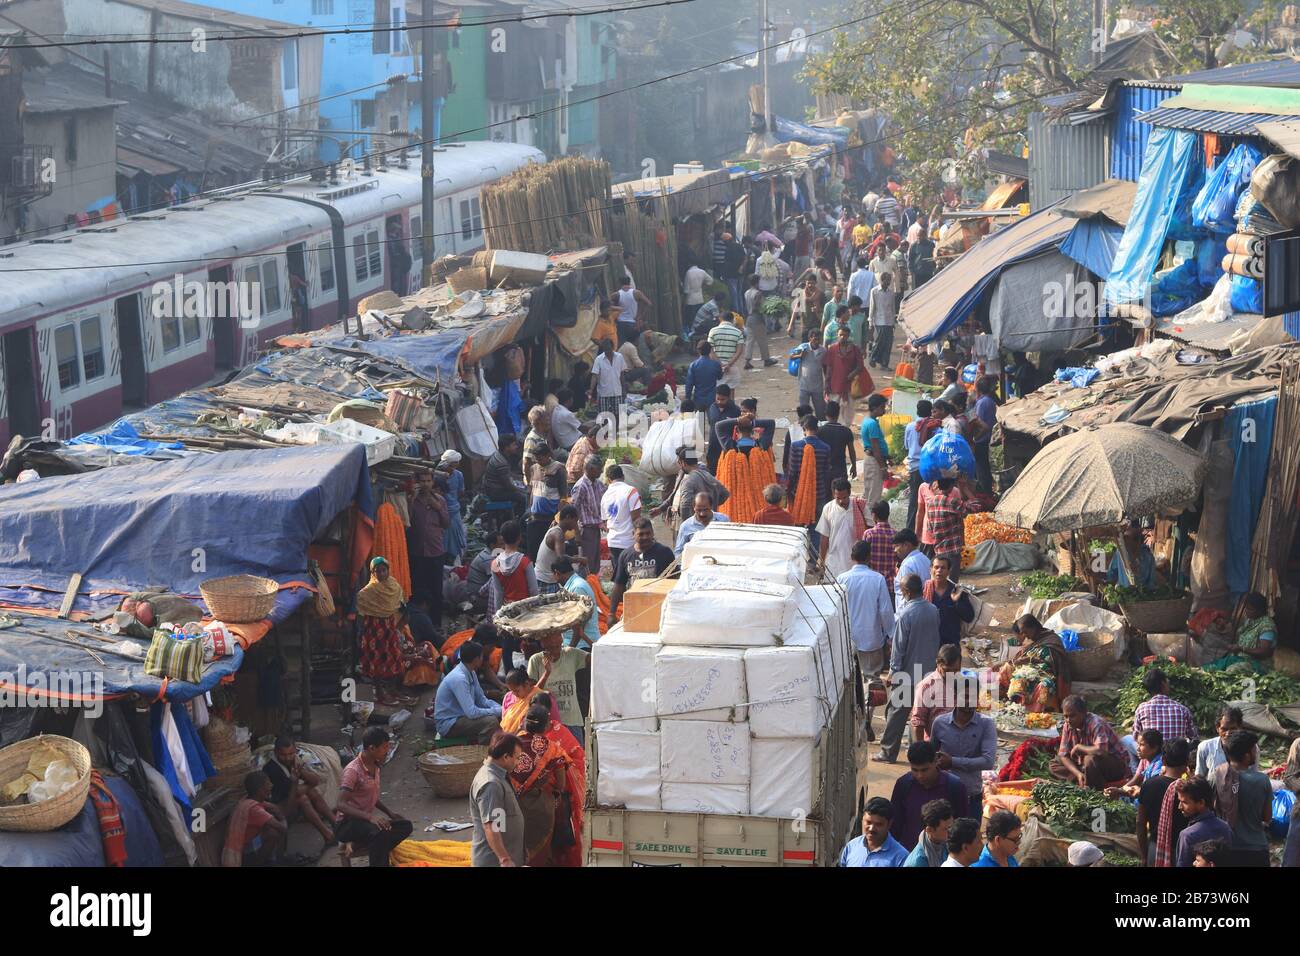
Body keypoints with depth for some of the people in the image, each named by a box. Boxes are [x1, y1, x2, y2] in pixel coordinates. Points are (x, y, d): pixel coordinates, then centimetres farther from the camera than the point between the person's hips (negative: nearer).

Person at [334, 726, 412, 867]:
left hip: (365, 820, 9)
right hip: (346, 824, -9)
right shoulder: (353, 770, -19)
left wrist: (389, 812, 8)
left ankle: (379, 858, -11)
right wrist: (370, 817, -37)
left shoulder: (374, 766, 8)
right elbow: (341, 804, -28)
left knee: (405, 826, -5)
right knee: (380, 832, -36)